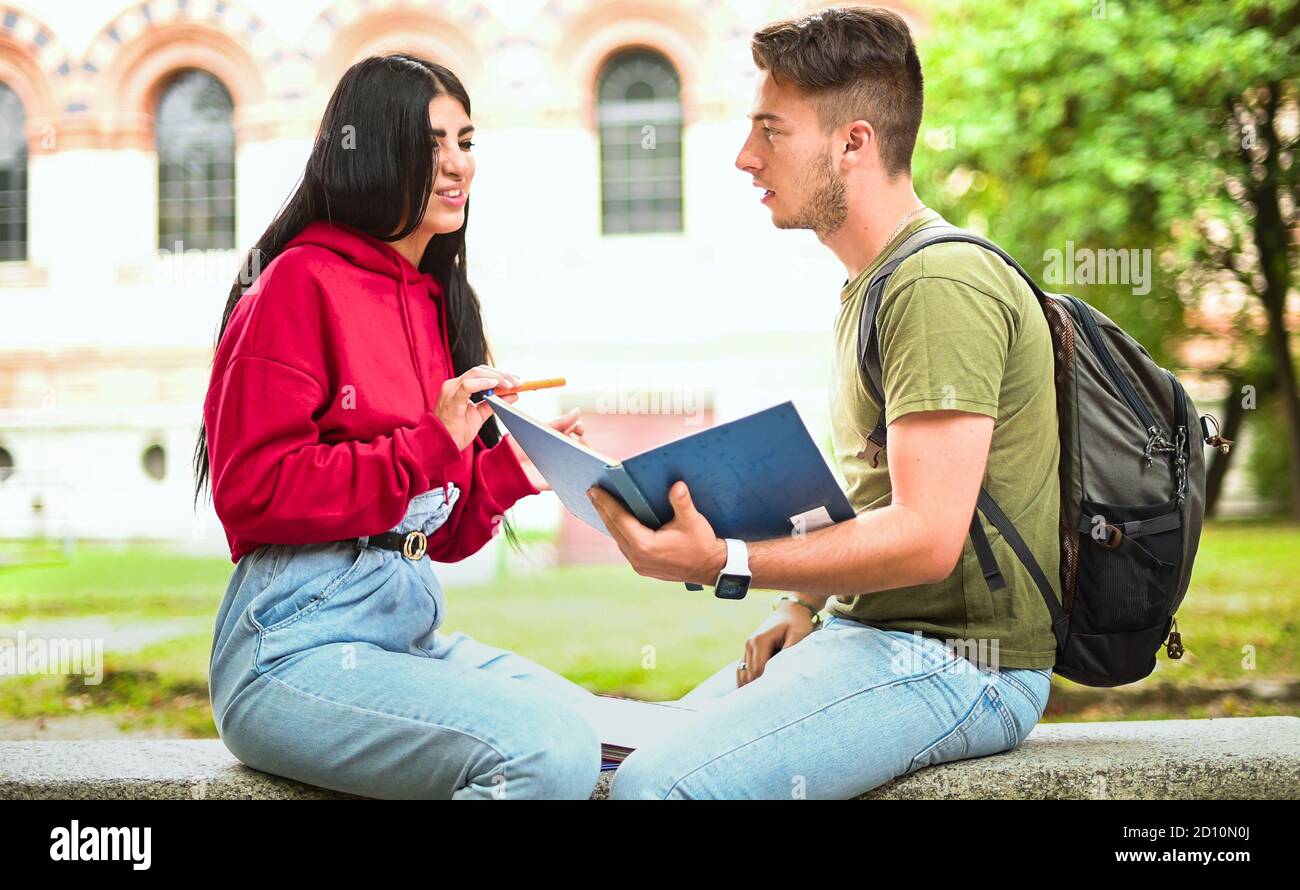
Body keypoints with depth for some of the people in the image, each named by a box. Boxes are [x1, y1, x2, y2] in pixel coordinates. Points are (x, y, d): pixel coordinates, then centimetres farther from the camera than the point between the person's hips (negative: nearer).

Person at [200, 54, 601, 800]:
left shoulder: (435, 302, 18)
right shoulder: (303, 282, -6)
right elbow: (253, 490, -14)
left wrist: (510, 470, 2)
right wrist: (429, 444, -17)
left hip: (415, 627, 8)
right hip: (297, 642, -8)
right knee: (551, 754, -26)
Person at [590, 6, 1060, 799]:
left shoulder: (942, 286, -17)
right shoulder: (870, 286, 18)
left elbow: (926, 537, -23)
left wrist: (723, 564, -24)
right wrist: (804, 604, 5)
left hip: (959, 662, -10)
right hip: (865, 630, 10)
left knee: (657, 785, -25)